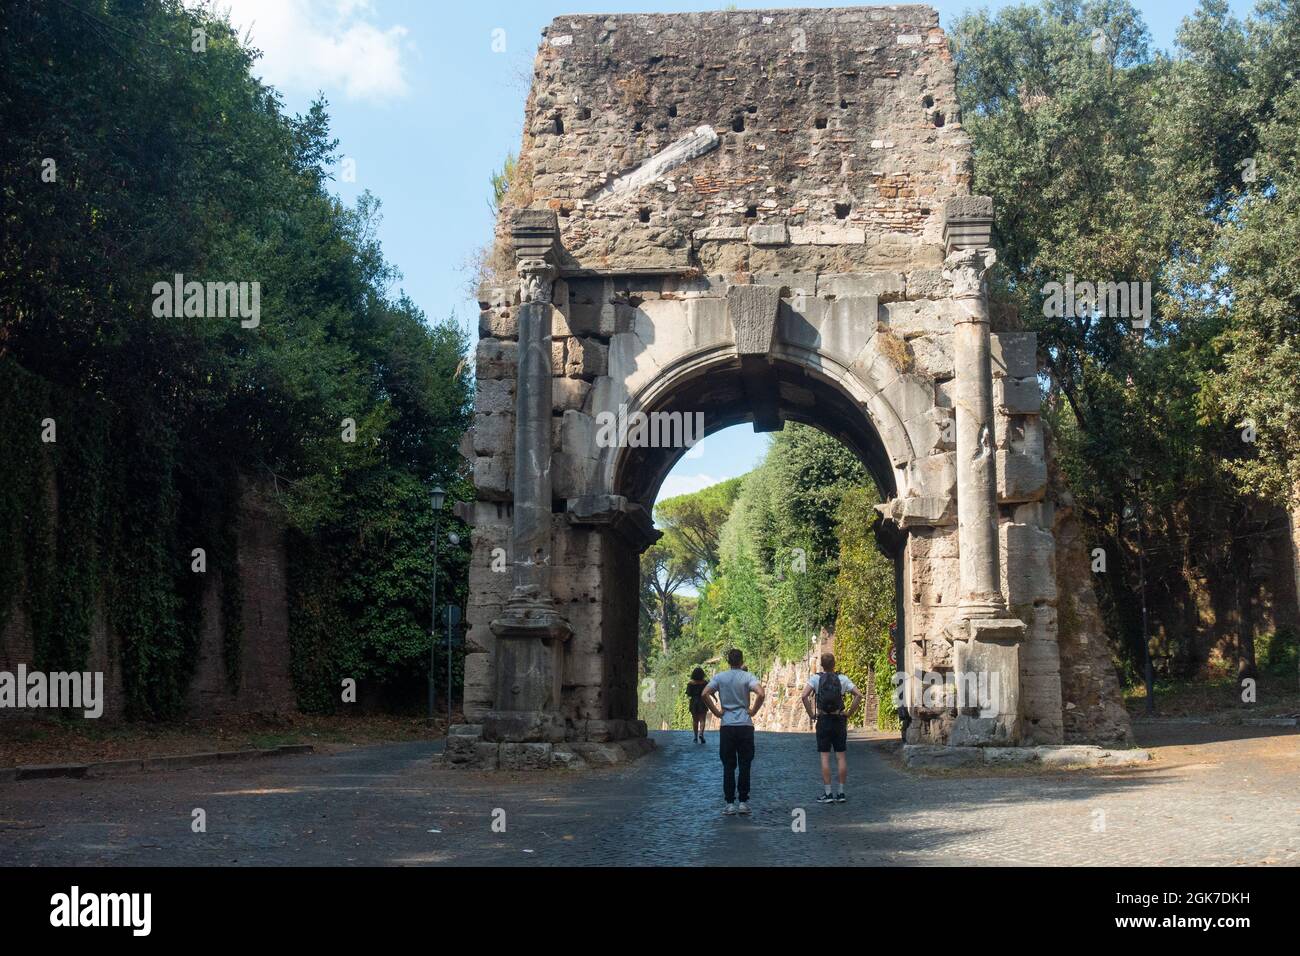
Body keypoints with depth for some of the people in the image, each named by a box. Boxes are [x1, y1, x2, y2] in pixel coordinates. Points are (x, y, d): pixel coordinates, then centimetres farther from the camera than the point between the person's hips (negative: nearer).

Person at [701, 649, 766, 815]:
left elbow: (705, 694, -8)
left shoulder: (719, 677, 2)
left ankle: (730, 803, 5)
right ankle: (743, 802, 7)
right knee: (744, 765, 6)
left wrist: (717, 712, 0)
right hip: (745, 726, -1)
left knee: (728, 766, 6)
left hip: (726, 726, 1)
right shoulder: (748, 677, -4)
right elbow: (761, 694, -19)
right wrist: (753, 711, -6)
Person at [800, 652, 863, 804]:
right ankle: (841, 793, 8)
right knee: (841, 756, 6)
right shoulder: (842, 679, 2)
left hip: (823, 720, -2)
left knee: (825, 757, 0)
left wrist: (811, 715, -6)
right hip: (839, 720, 2)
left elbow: (804, 696, -15)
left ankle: (828, 794, -1)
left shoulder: (815, 678, -3)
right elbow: (858, 695, -6)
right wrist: (850, 713, 1)